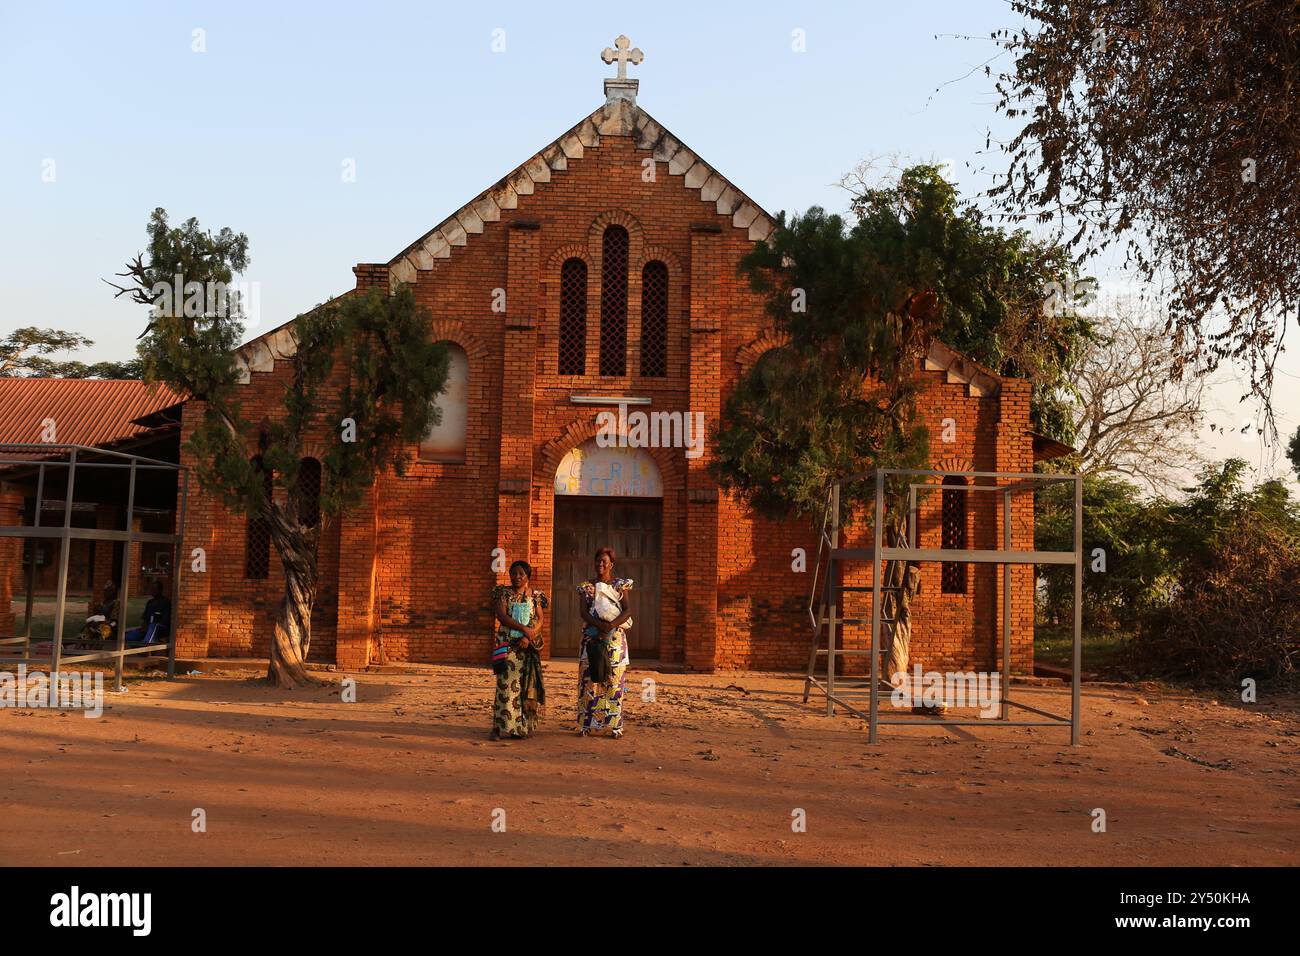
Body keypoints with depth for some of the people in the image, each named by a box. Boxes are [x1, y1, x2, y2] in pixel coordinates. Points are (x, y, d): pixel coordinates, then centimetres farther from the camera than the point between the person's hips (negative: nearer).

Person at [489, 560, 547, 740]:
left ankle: (523, 726, 8)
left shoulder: (535, 596, 9)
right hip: (507, 645, -2)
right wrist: (524, 628, -18)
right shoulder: (503, 592, 3)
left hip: (528, 646, 2)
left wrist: (528, 637, -15)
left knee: (526, 685, 2)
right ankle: (501, 727, -8)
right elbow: (501, 615, -10)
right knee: (506, 684, -9)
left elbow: (540, 621, 2)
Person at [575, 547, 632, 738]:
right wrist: (600, 624, -21)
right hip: (592, 639, 1)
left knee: (614, 680, -2)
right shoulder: (586, 587, 9)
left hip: (615, 638, -1)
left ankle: (615, 725, 0)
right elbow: (583, 612, -3)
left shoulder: (620, 585, 6)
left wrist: (611, 625, -20)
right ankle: (587, 724, 4)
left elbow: (627, 611, -4)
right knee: (588, 679, -1)